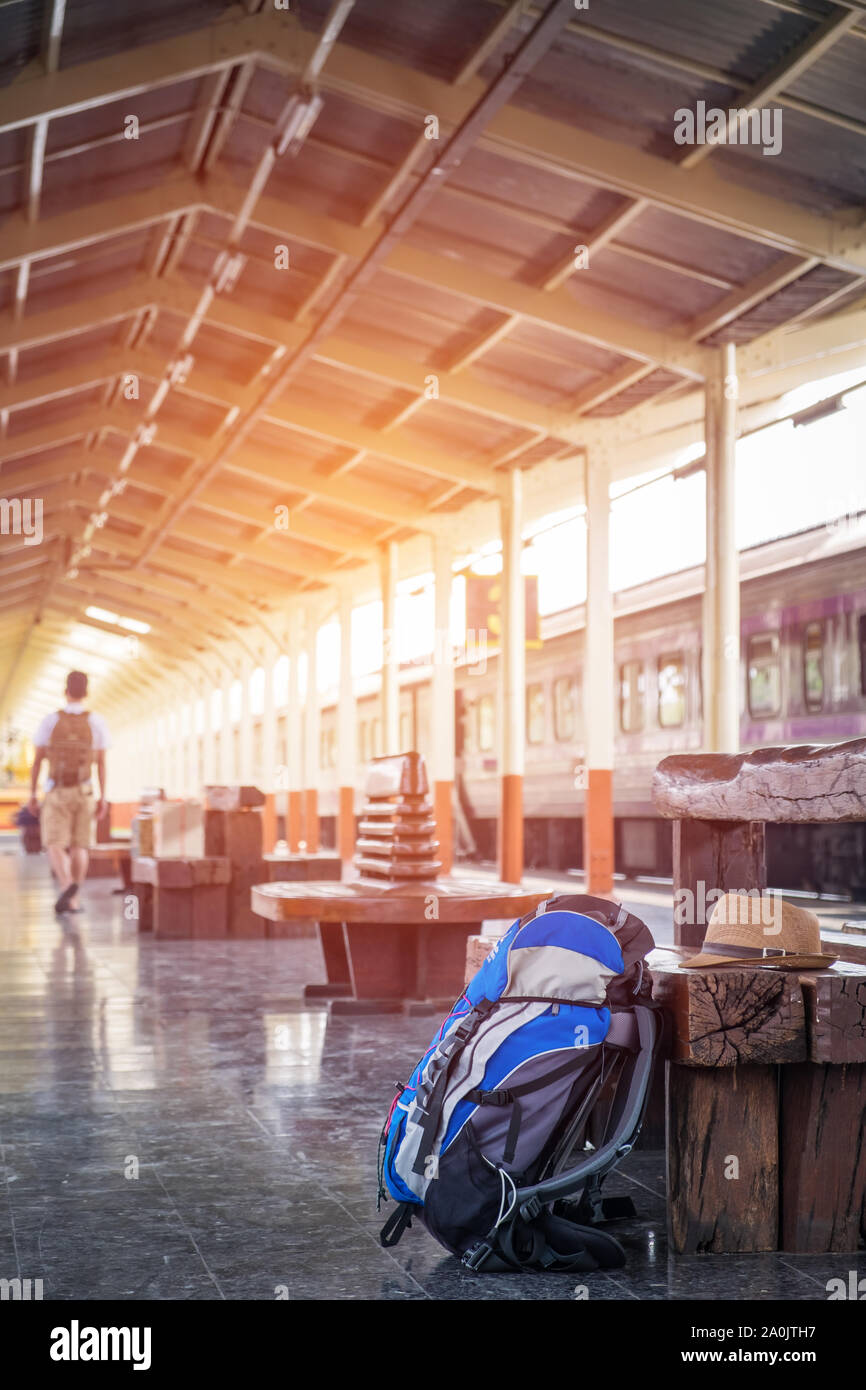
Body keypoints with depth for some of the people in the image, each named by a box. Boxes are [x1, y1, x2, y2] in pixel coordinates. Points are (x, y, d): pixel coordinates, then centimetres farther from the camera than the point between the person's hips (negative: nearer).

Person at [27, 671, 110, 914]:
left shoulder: (50, 721, -8)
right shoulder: (97, 722, -4)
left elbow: (37, 760, -5)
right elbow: (101, 763, -2)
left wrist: (32, 794, 4)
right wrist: (103, 798, 3)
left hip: (57, 792, -2)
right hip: (83, 791, 2)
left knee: (55, 846, -2)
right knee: (79, 845, 12)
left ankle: (67, 885, -29)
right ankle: (73, 900, 7)